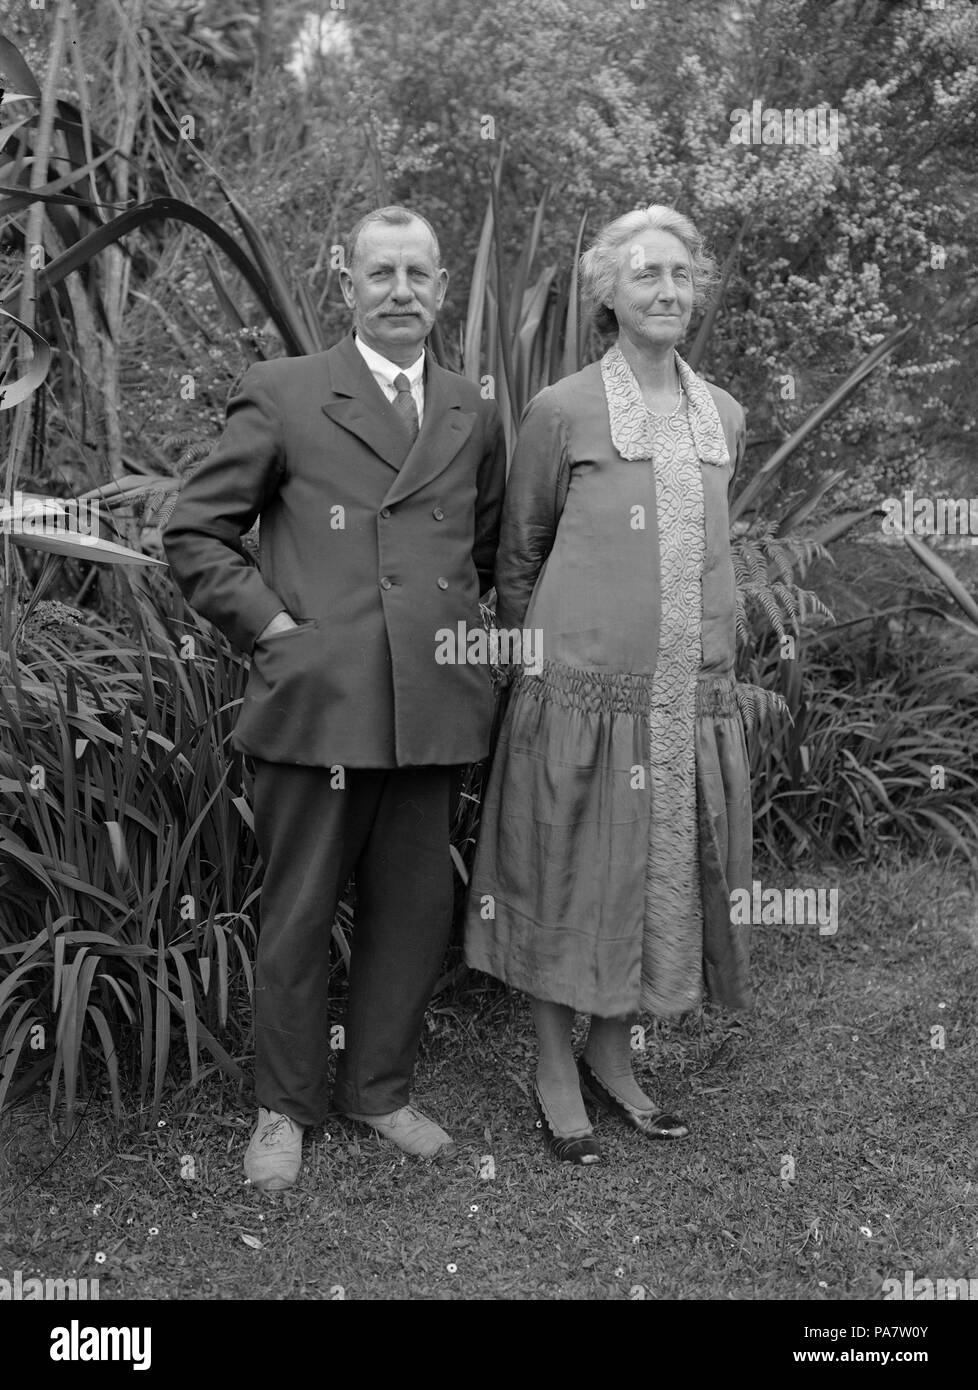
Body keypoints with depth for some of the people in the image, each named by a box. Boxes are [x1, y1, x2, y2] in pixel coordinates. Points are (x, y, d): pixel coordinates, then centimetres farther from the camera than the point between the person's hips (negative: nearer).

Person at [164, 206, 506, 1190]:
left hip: (435, 708, 4)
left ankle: (378, 1088, 32)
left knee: (414, 909, 12)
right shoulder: (282, 394, 2)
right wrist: (270, 625, -6)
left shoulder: (474, 415, 14)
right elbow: (193, 534, 2)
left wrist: (472, 635, 11)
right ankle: (284, 1107, 26)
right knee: (296, 914, 7)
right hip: (317, 702, -3)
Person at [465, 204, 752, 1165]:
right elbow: (517, 558, 3)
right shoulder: (562, 412, -5)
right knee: (567, 886, 6)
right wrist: (532, 667, 5)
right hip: (583, 692, -4)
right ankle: (555, 1075, 25)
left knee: (665, 881, 13)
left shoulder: (724, 416, 9)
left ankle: (611, 1060, 32)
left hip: (693, 698, 5)